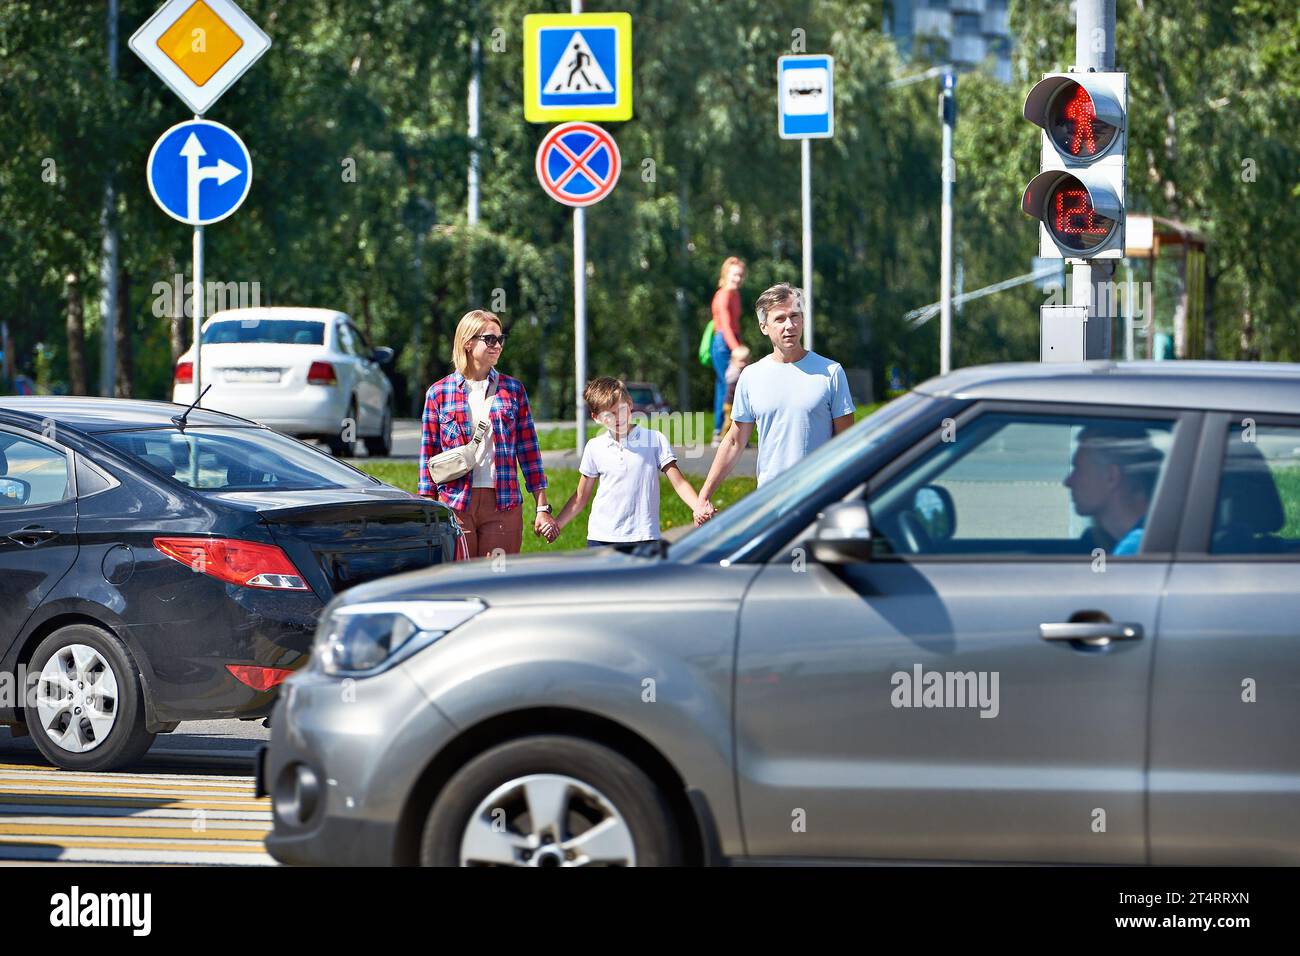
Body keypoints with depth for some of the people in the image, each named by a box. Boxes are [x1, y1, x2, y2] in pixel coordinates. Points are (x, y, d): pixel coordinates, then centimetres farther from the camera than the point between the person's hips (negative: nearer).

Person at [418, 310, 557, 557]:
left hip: (503, 506, 1)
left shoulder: (513, 389, 9)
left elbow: (528, 451, 9)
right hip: (454, 506, -1)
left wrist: (542, 508, 4)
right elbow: (428, 455, 7)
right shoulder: (438, 393, 5)